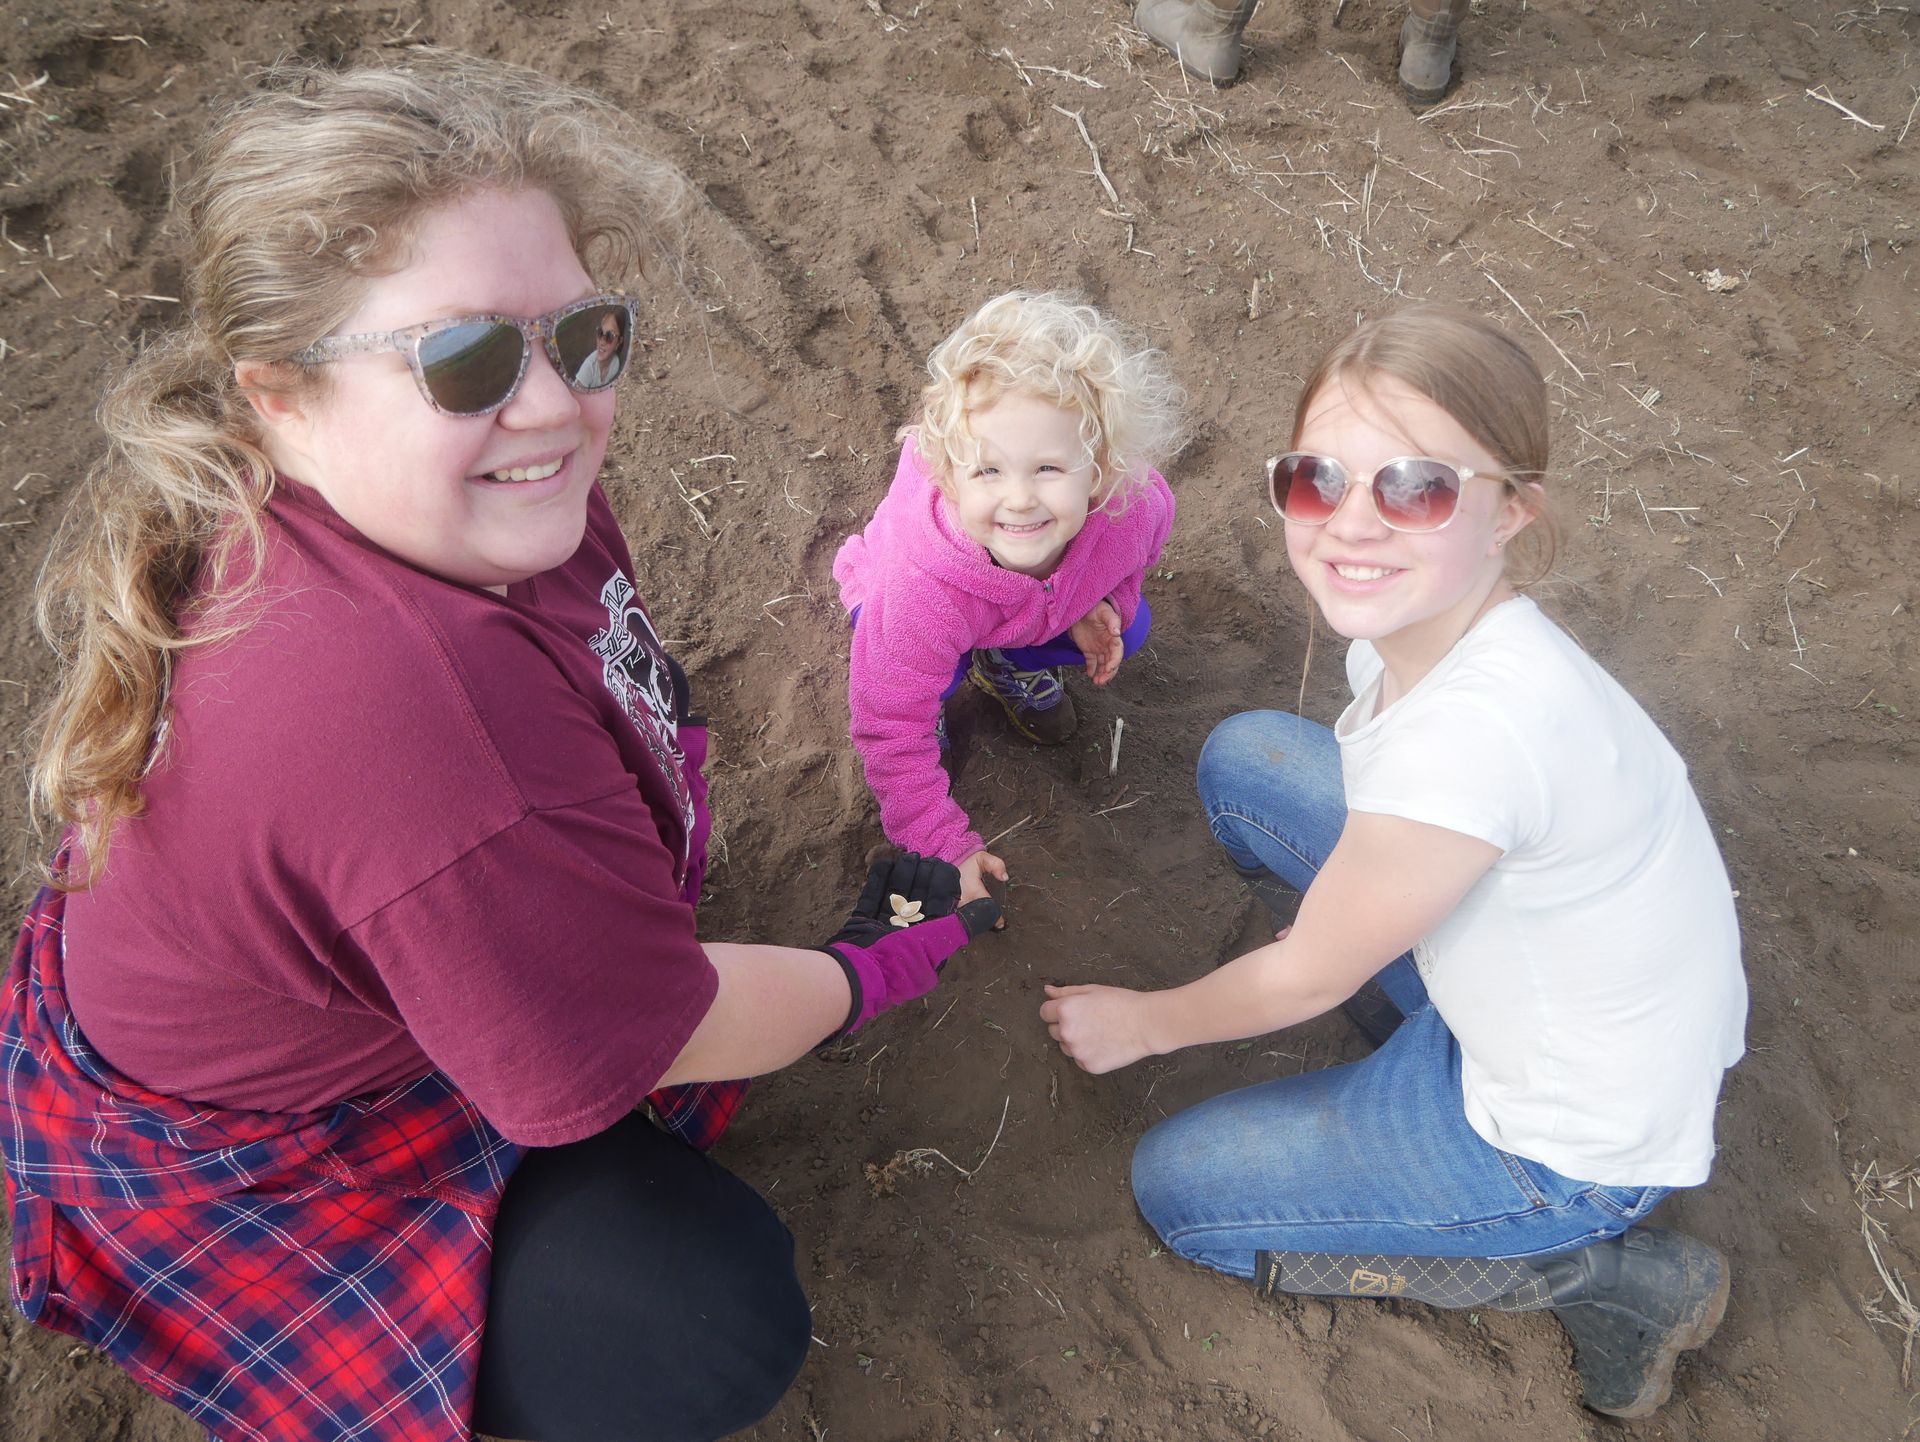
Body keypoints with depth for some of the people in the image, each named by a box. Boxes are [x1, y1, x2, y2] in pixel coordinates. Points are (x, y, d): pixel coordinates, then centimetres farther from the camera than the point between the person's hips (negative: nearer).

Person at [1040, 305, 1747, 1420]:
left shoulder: (1471, 732, -39)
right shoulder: (1419, 619, -15)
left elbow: (1305, 979, -21)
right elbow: (1381, 781, 10)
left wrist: (1143, 1022, -4)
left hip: (1570, 1142, -7)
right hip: (1508, 974, 8)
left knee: (1177, 1190, 3)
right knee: (1243, 758, 6)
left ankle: (1605, 1274, 7)